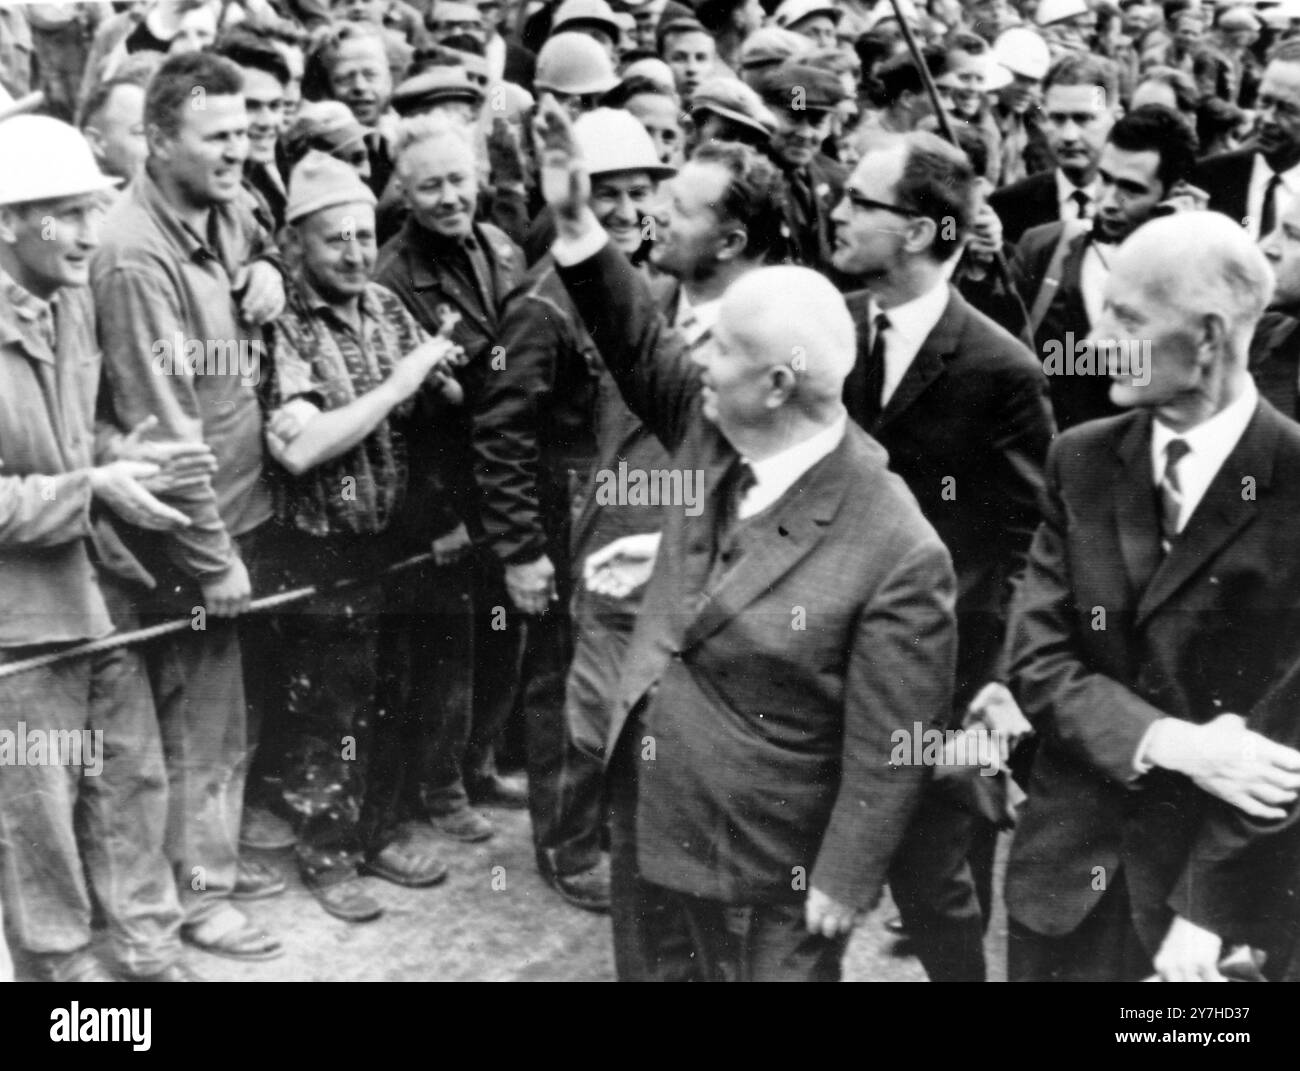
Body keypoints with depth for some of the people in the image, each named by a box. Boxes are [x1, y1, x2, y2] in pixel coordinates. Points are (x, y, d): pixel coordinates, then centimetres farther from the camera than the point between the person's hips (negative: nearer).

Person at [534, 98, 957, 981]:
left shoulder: (897, 555, -26)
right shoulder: (715, 431, -5)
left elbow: (886, 752, -21)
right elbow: (641, 350, 8)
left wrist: (842, 886, -15)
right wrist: (578, 226, -3)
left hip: (767, 872, -7)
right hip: (647, 816, 7)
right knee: (650, 968, 24)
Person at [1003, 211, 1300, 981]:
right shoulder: (1082, 461, 0)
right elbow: (1035, 657, -4)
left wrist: (1212, 912, -19)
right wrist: (1172, 743, -20)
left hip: (1225, 879, -3)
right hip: (1068, 863, 4)